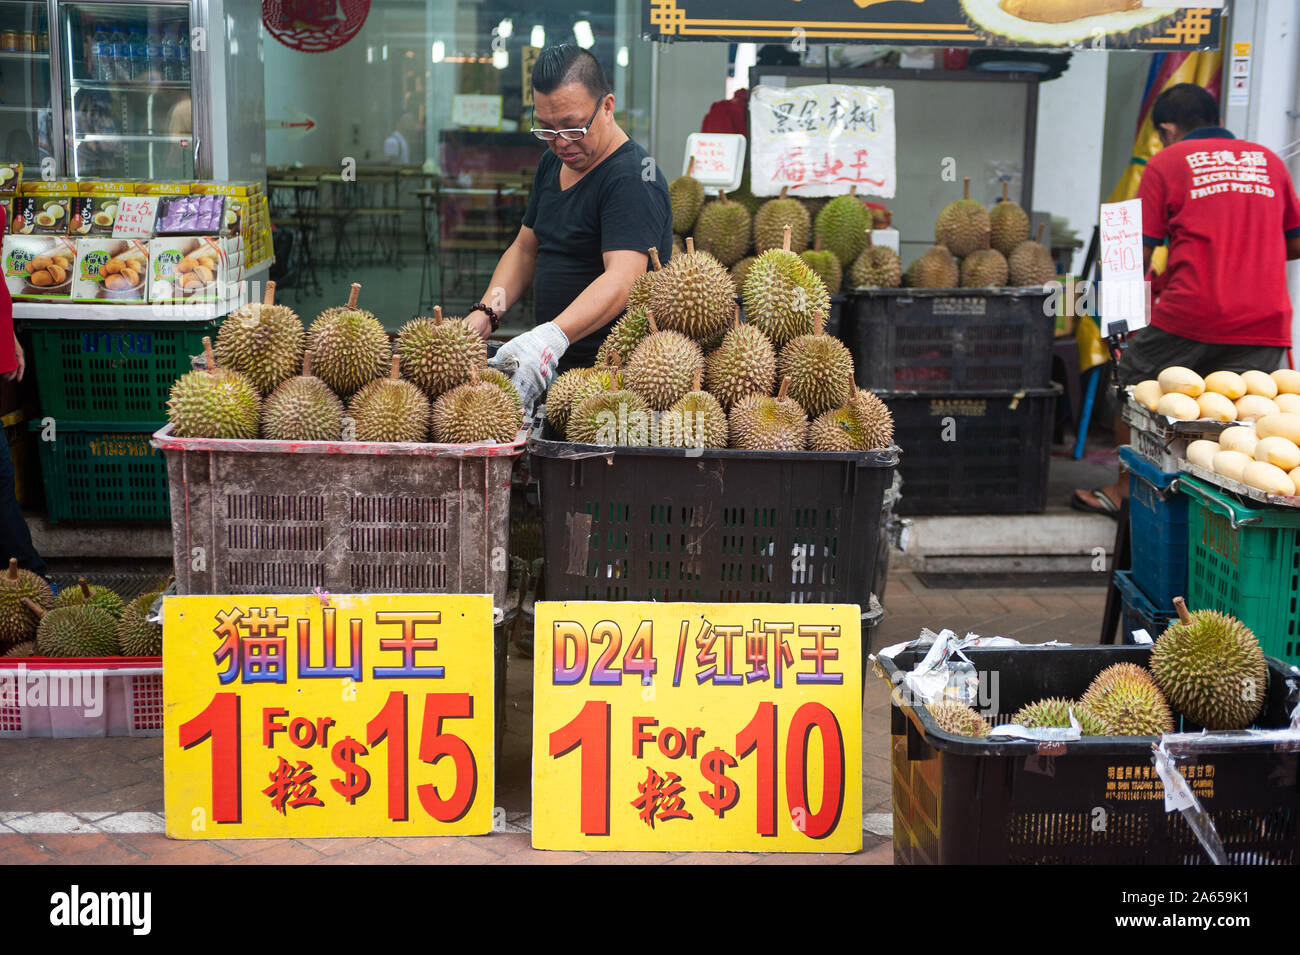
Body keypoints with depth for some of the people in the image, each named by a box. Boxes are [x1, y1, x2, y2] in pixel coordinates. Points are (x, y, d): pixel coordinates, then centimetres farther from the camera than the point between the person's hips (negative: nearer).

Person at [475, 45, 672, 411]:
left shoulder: (633, 178, -13)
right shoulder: (552, 164, 16)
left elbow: (621, 279, -26)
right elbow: (525, 249, 23)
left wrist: (553, 338, -40)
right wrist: (485, 313, 5)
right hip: (556, 369, 8)